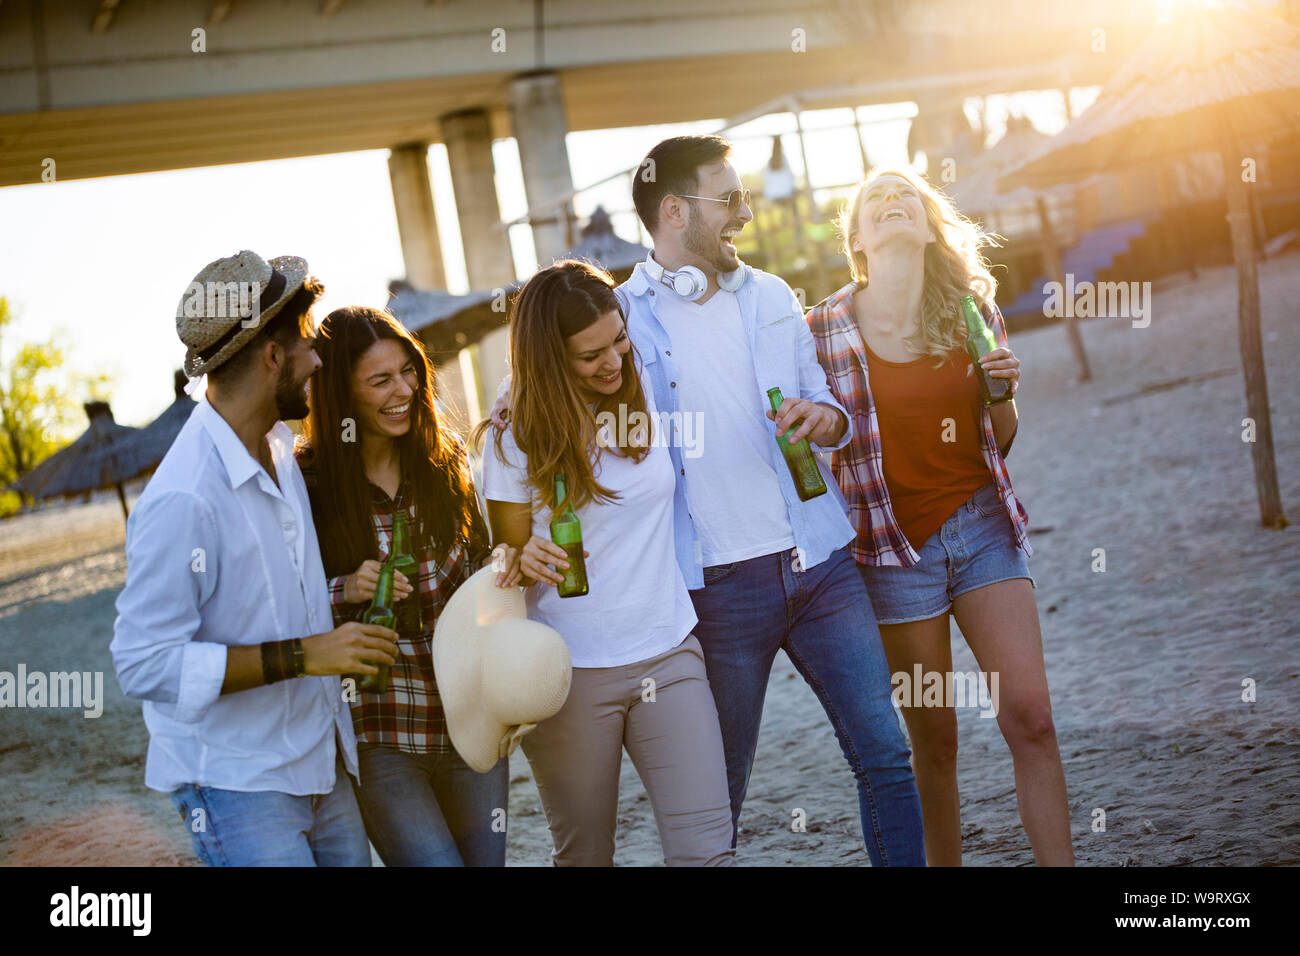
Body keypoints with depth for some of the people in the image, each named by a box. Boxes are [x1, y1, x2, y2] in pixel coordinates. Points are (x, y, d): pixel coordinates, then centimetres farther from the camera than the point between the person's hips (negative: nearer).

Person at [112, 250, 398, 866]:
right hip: (235, 786, -8)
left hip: (321, 765, 8)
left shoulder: (280, 446, 5)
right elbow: (143, 663, -25)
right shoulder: (183, 500, -24)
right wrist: (303, 656, -26)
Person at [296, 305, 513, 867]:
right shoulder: (307, 483, -10)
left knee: (485, 859, 13)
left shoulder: (443, 457, 4)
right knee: (433, 859, -13)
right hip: (378, 736, -4)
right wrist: (345, 591, -22)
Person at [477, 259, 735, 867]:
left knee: (705, 849, -7)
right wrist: (525, 561, -22)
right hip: (570, 675, -2)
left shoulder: (647, 396, 3)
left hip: (669, 656, 2)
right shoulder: (517, 440, -6)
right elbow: (511, 554, 1)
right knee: (584, 856, 7)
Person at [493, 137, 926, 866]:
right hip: (718, 583, -3)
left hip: (818, 562, 4)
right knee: (719, 790, 5)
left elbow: (829, 407, 18)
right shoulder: (620, 317, -1)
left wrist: (827, 418, -6)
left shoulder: (770, 297, 12)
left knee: (883, 752, 3)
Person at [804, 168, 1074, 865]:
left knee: (1030, 716, -6)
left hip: (984, 526, 3)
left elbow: (997, 443, 12)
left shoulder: (971, 313, 4)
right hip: (895, 547, -2)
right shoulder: (824, 330, -6)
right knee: (934, 740, 4)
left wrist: (1003, 390, -6)